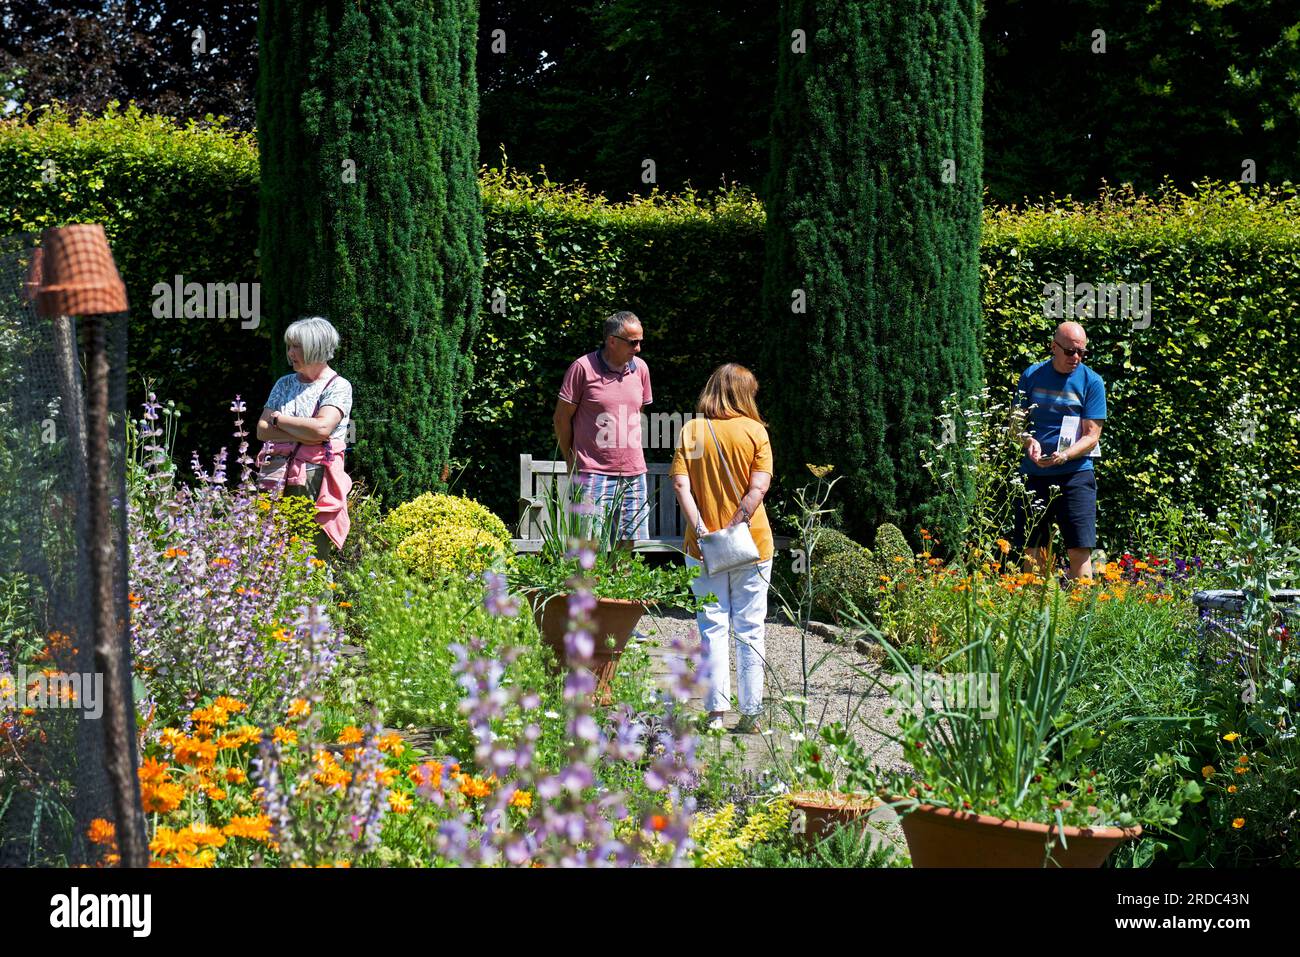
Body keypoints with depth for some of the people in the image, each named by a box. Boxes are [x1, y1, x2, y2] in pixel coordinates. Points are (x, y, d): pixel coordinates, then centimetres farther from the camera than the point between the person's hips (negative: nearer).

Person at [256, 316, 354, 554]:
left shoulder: (338, 386, 1)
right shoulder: (285, 383, 17)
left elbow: (321, 428, -15)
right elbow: (262, 430, 9)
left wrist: (278, 419, -2)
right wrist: (302, 435, -7)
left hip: (314, 478, -5)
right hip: (277, 476, 5)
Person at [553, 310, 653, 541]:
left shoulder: (640, 368, 9)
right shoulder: (583, 368, -8)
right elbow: (562, 418, 0)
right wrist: (571, 461, 7)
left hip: (634, 473, 5)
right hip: (595, 474, -5)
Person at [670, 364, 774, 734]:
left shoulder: (691, 431, 0)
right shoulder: (754, 431, -3)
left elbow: (681, 486, -9)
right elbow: (759, 487, -13)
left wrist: (700, 530, -13)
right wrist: (736, 526, -14)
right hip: (752, 544, -1)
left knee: (712, 627, 5)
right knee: (749, 629, 7)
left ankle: (716, 711, 1)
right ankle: (750, 713, 8)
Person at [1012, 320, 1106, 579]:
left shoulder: (1091, 382, 0)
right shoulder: (1032, 376, 6)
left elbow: (1092, 435, -4)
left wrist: (1064, 456, -22)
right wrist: (1028, 440, -11)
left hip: (1075, 473, -2)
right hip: (1033, 474, 2)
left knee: (1080, 551, -9)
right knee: (1032, 552, 4)